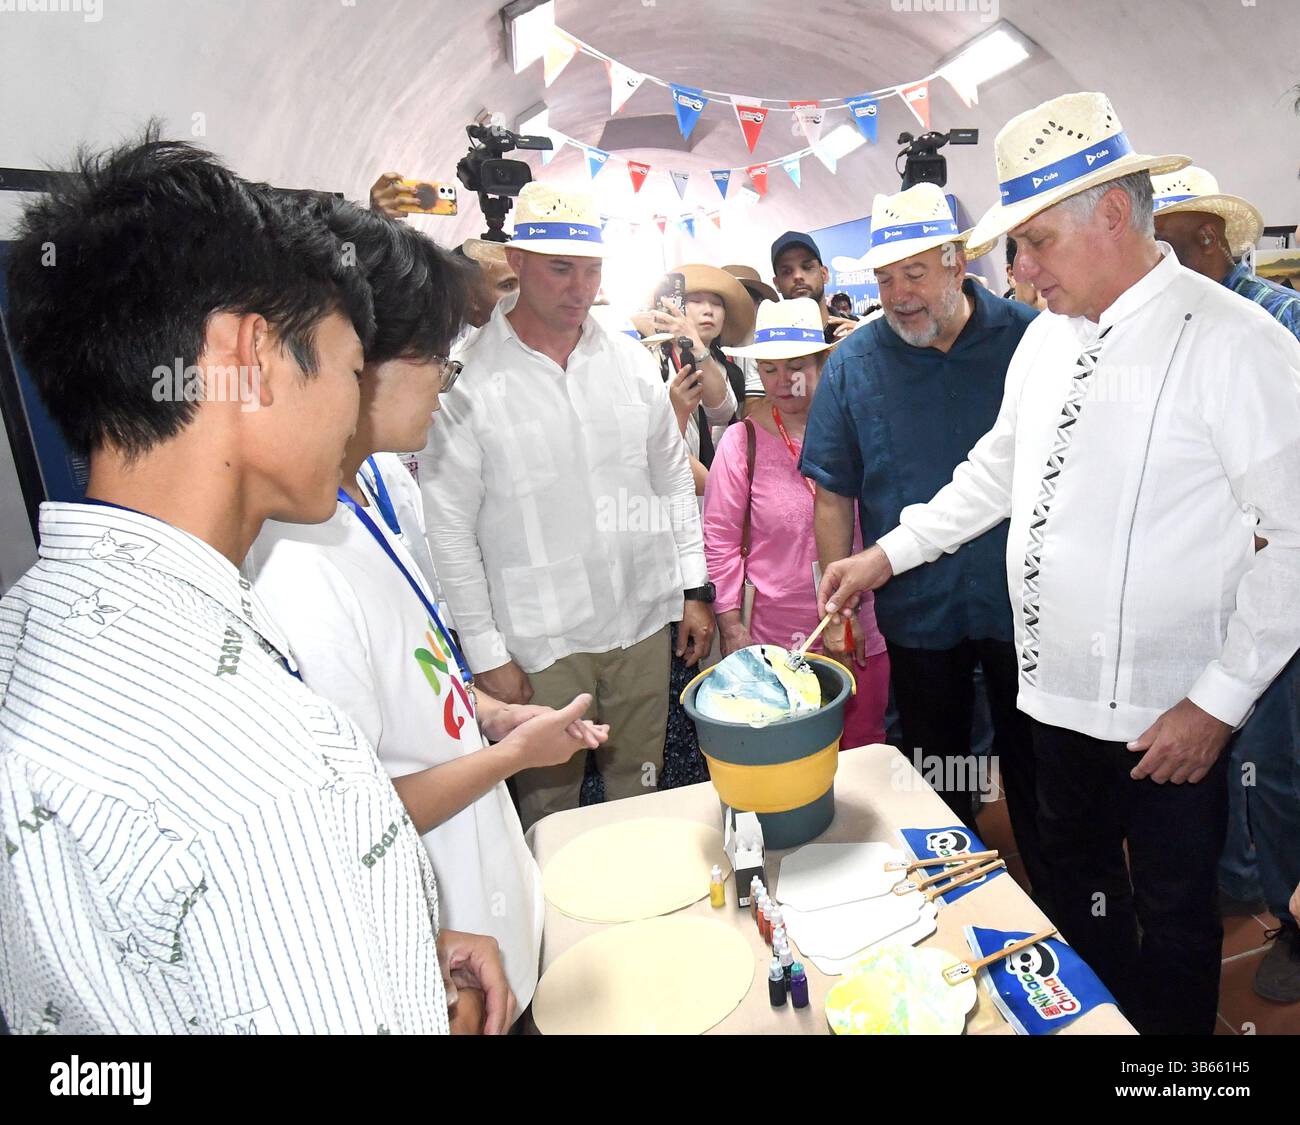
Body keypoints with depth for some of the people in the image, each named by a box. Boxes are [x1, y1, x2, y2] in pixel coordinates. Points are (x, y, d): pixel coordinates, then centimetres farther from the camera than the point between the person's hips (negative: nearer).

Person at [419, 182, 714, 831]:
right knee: (548, 805, 11)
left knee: (641, 791, 20)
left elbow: (674, 480, 11)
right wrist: (485, 655, -9)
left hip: (643, 621, 4)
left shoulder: (631, 361, 4)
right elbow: (449, 533, -9)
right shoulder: (467, 381, -11)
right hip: (539, 642, -4)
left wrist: (694, 589, 8)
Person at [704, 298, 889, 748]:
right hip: (776, 639, -2)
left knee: (864, 752, 16)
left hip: (862, 632, 2)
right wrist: (731, 627, -3)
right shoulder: (743, 440, -4)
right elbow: (720, 539, -1)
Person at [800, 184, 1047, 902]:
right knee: (937, 775, 18)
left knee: (1036, 767, 16)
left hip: (1023, 600, -1)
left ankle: (1057, 903, 40)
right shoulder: (855, 362, -4)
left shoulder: (1028, 337, -6)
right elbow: (833, 497, -1)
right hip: (918, 614, 1)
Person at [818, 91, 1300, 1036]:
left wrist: (1220, 700, -17)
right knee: (1076, 876, 25)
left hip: (1167, 716, -7)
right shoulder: (1047, 336, 5)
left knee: (1174, 913, 14)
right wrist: (889, 555, 10)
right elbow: (997, 468, 15)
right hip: (1057, 689, 7)